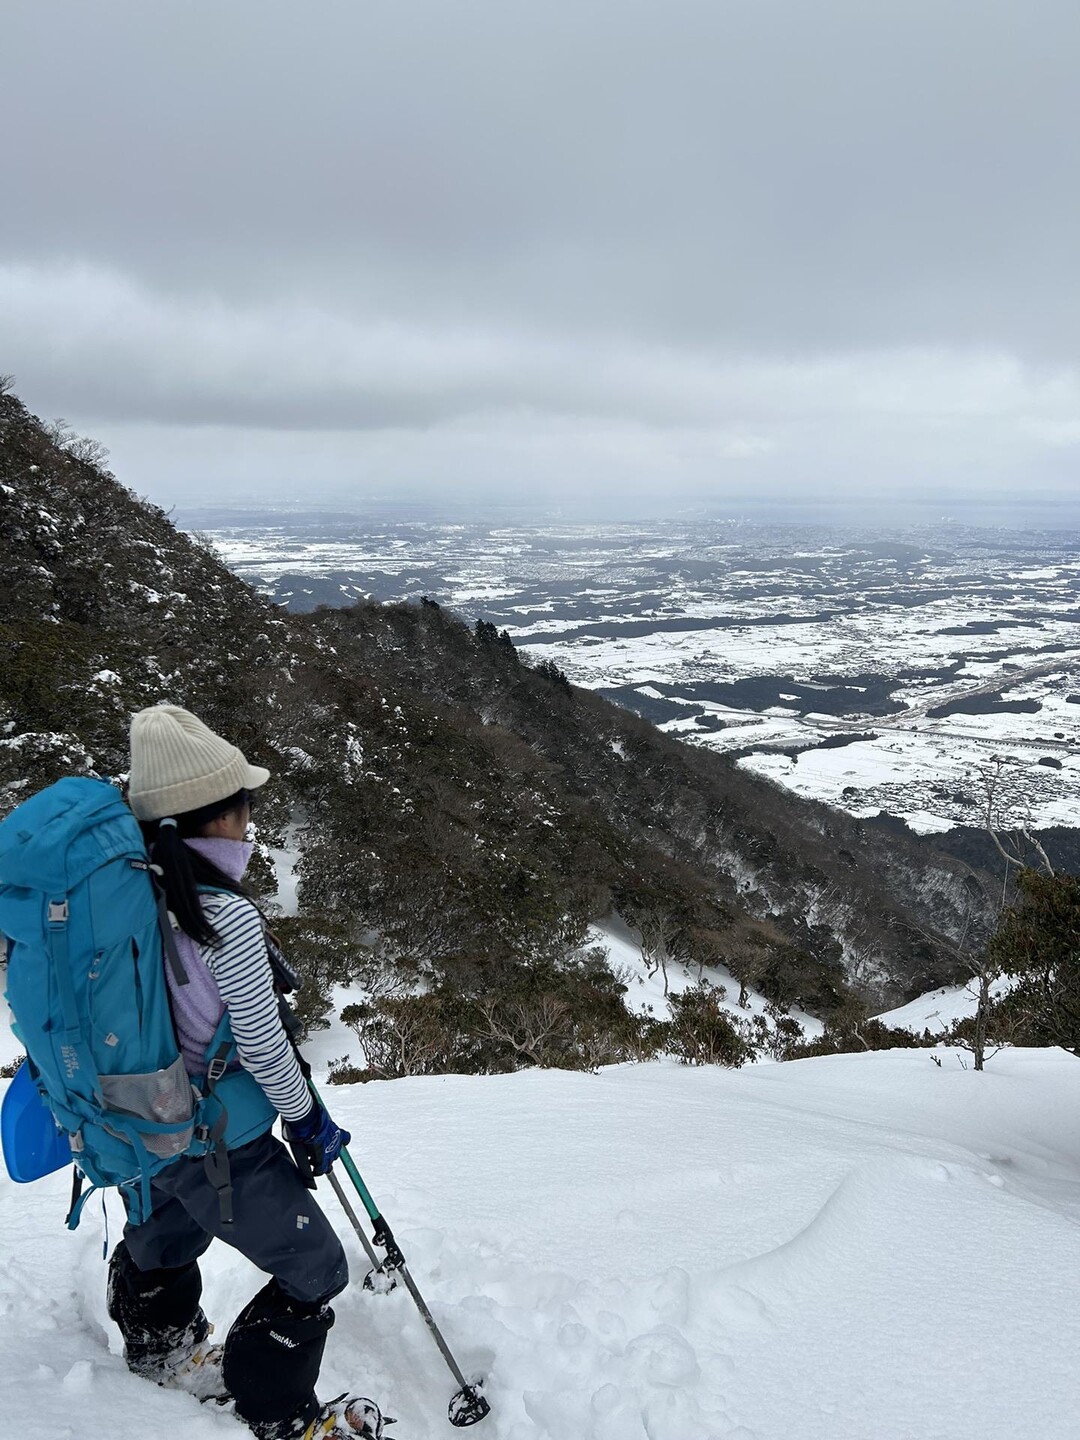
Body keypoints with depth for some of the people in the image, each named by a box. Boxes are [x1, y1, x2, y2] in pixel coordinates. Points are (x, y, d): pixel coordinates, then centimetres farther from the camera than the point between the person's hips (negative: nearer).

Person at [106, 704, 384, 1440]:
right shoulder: (225, 914, -30)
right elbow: (262, 1045, -21)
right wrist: (310, 1119, -4)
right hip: (222, 1144, -8)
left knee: (161, 1241, 35)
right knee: (313, 1270, 13)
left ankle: (159, 1353, 61)